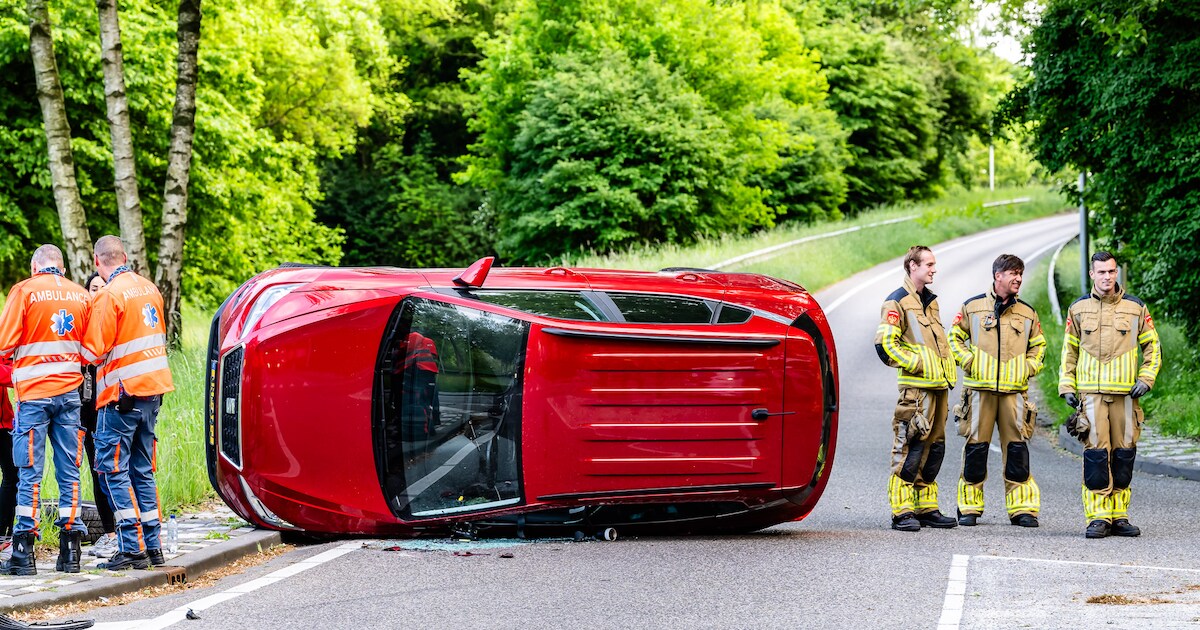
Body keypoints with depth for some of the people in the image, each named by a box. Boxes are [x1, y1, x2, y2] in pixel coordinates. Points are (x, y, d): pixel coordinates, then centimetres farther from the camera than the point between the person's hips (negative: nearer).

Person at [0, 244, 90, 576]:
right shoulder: (81, 295, 9)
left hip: (33, 392, -4)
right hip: (70, 393, 4)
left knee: (29, 473, -2)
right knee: (69, 472, 6)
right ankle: (70, 551, 5)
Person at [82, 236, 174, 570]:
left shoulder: (109, 295, -13)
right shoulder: (148, 288, 9)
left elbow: (94, 351, -13)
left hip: (122, 394, -7)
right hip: (152, 391, 7)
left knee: (112, 469, -2)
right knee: (142, 470, 13)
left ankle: (132, 549, -8)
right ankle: (152, 546, 12)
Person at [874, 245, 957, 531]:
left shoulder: (930, 300, 20)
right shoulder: (898, 301, -6)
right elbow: (885, 344, -14)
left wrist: (946, 371, 16)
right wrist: (917, 364, -14)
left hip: (938, 386, 8)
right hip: (915, 388, -8)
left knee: (934, 448, 10)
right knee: (909, 448, -9)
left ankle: (926, 508, 17)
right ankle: (902, 512, -8)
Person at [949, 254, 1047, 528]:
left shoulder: (1027, 313, 11)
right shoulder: (972, 307, 4)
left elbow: (1038, 345, 22)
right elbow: (955, 337, 12)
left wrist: (1030, 367, 7)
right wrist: (968, 361, 0)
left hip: (1015, 390, 2)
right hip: (980, 388, -2)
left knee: (1017, 447, -1)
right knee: (975, 446, -1)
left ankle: (1022, 508, 4)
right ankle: (969, 507, 8)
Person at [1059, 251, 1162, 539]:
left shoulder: (1135, 307, 6)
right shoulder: (1078, 309, 7)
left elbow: (1152, 346, 13)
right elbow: (1069, 350, 13)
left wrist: (1146, 378, 0)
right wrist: (1067, 386, 5)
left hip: (1125, 393, 1)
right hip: (1091, 393, -1)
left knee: (1124, 454, 4)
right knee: (1095, 453, -7)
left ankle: (1119, 516, 12)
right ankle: (1098, 517, -5)